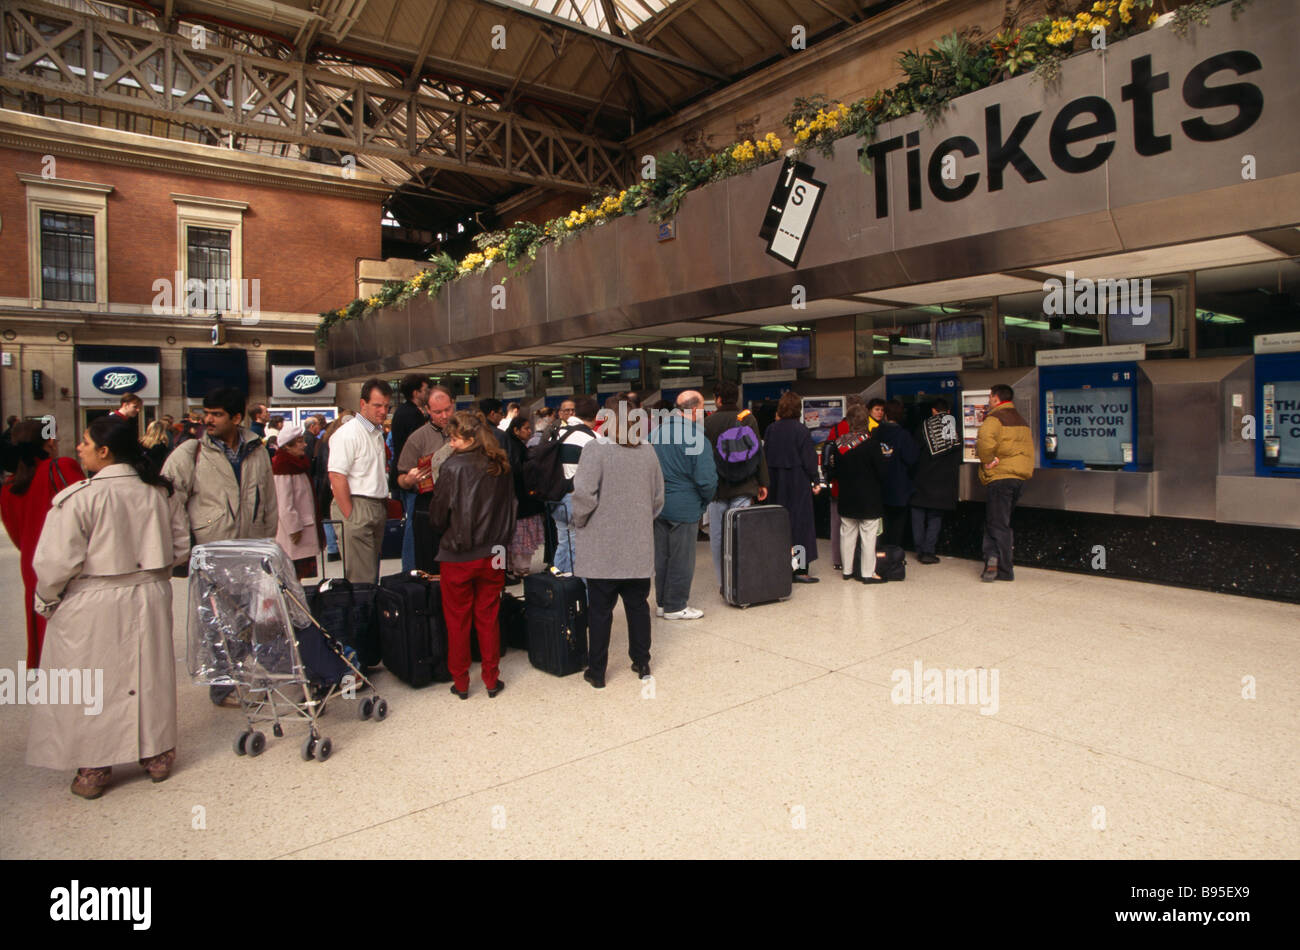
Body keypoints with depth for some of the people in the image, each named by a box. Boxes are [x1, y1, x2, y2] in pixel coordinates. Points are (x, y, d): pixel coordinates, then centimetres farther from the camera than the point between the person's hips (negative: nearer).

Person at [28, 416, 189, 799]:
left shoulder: (79, 497, -17)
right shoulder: (158, 491, -3)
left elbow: (58, 560, -14)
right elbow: (180, 545, 5)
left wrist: (46, 600, 4)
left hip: (92, 607, -4)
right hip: (149, 599, 4)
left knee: (92, 687, 10)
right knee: (148, 677, 16)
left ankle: (94, 769, 22)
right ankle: (156, 755, 27)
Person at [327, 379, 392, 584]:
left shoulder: (377, 433, 16)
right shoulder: (347, 434, -12)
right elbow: (336, 476, -18)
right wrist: (350, 516, -20)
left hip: (378, 508, 9)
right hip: (357, 507, -9)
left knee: (372, 573, 13)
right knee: (361, 578, -9)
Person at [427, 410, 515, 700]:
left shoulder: (453, 467, -16)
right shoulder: (501, 467, -2)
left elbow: (438, 515, -9)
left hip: (457, 557, -4)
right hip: (493, 554, 4)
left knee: (457, 621, 11)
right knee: (488, 619, 14)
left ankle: (460, 683, 22)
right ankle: (491, 680, 22)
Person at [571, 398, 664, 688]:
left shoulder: (596, 449, -13)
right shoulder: (648, 452, 2)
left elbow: (584, 494, -21)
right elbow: (658, 499, 9)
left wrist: (579, 522, -3)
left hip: (602, 549, -4)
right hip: (639, 548, 4)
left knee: (600, 609, 6)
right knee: (638, 605, 16)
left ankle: (596, 671, 17)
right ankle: (642, 663, 27)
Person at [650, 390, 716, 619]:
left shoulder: (656, 432, 5)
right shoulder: (695, 436, -16)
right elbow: (706, 478, -19)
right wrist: (705, 500, -1)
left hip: (658, 504, 7)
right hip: (684, 507, -7)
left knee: (661, 555, 16)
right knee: (681, 558, 5)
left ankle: (662, 602, 28)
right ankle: (676, 606, 15)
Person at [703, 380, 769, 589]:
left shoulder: (709, 422, -3)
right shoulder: (749, 419, 3)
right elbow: (759, 452, 3)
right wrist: (763, 483, 9)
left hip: (718, 488, -1)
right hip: (744, 488, 2)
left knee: (717, 538, 6)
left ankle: (723, 584, 10)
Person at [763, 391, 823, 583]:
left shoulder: (771, 429, 2)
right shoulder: (800, 429, -12)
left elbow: (765, 456, 6)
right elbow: (809, 458, -11)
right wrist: (815, 481, -3)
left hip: (776, 483, 5)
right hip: (798, 482, -5)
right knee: (799, 522, 1)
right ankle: (800, 569, 1)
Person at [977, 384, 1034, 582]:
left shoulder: (994, 419, -8)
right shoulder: (1021, 420, 19)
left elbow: (985, 441, -28)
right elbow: (1029, 448, 21)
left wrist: (987, 461, -14)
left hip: (1000, 477, -8)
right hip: (1021, 476, 8)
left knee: (997, 524, -4)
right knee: (1001, 522, 15)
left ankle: (1004, 571, -8)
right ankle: (995, 560, 8)